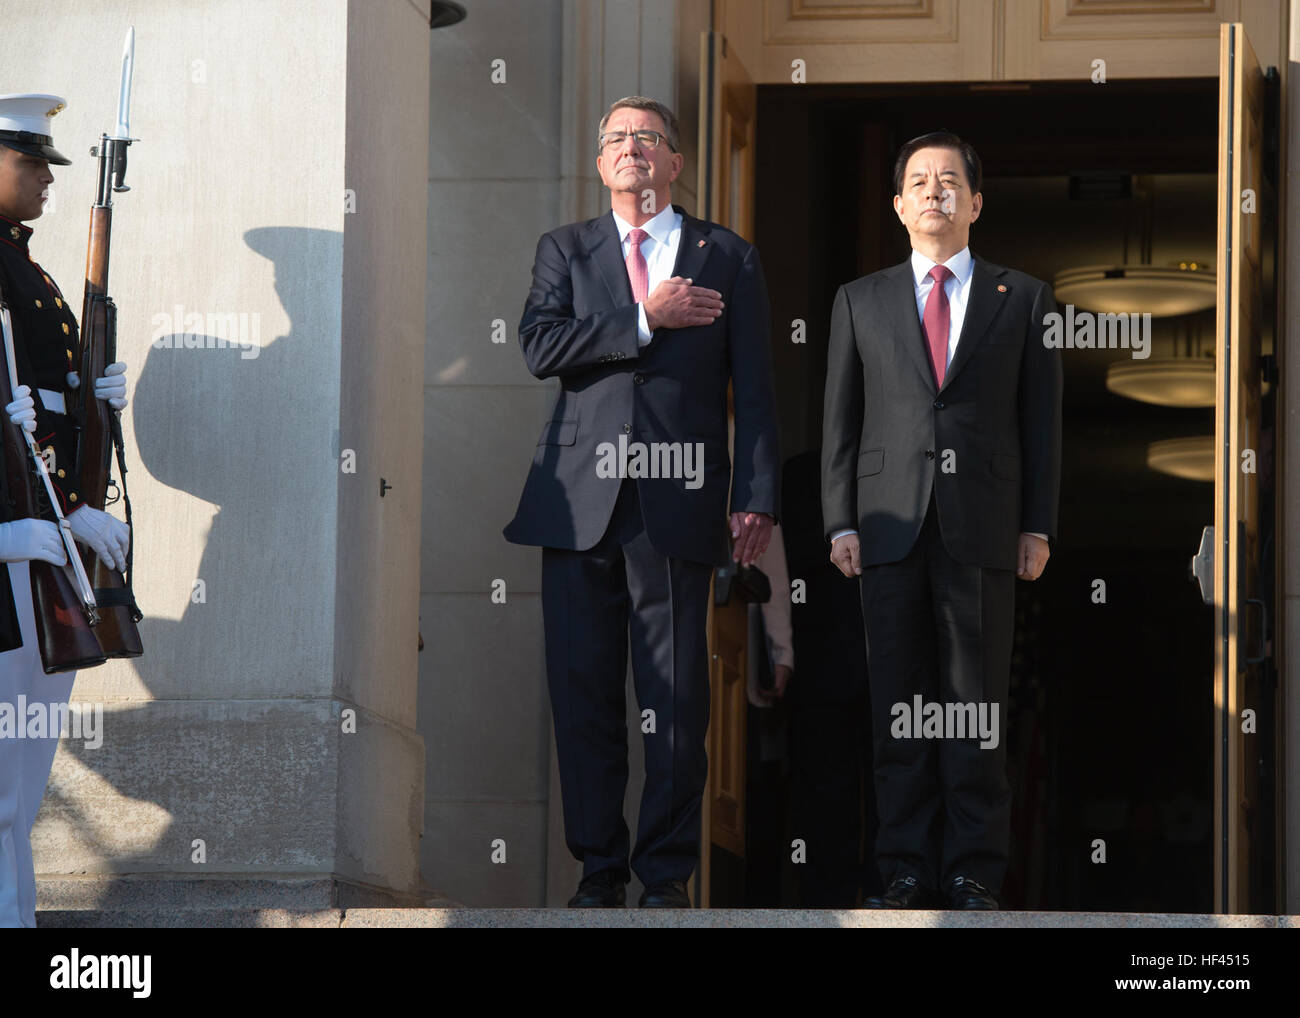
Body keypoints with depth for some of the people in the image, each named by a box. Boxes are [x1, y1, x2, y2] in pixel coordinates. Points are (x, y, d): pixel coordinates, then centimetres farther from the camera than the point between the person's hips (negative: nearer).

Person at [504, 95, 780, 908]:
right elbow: (541, 346, -3)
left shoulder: (729, 260, 12)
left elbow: (754, 391, 7)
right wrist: (646, 318, -8)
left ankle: (668, 871, 5)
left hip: (677, 500, -1)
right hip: (581, 501, 1)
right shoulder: (565, 250, 15)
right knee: (583, 688, 1)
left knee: (677, 696, -3)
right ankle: (599, 865, 10)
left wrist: (758, 499, -3)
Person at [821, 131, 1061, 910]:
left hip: (983, 530, -1)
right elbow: (841, 420, 11)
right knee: (899, 702, 1)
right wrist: (841, 521, 2)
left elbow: (1042, 419, 8)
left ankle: (975, 873, 1)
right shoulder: (860, 302, 14)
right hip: (892, 525, 1)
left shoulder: (1023, 299, 11)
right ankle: (907, 868, 5)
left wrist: (1038, 526, 1)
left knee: (977, 703, -2)